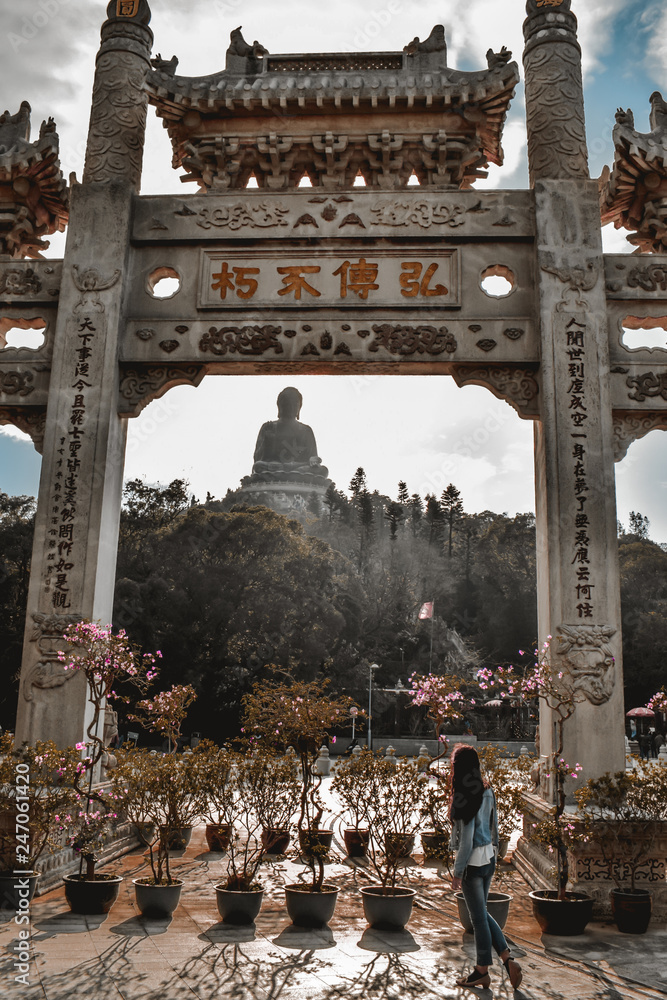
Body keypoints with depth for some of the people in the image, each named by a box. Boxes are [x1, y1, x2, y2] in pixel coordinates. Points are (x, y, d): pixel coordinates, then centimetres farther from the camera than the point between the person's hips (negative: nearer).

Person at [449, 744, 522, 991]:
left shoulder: (465, 797, -22)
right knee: (480, 912, 20)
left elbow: (467, 839, -21)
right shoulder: (487, 791, 3)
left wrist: (457, 872, -13)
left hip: (473, 862, -8)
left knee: (478, 916, 7)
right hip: (488, 858, 8)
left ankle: (482, 971, 22)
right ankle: (508, 960, 15)